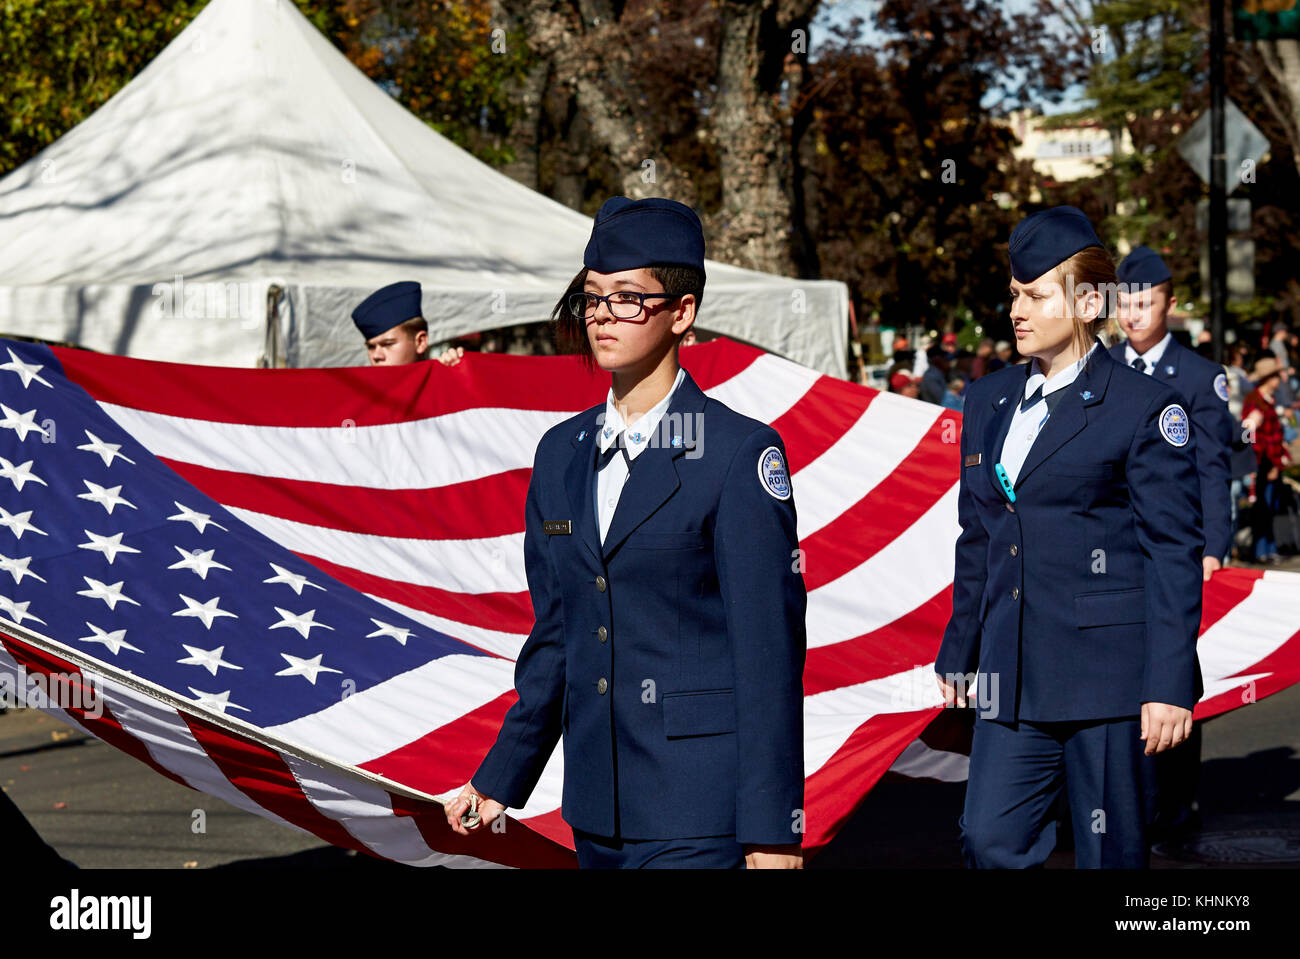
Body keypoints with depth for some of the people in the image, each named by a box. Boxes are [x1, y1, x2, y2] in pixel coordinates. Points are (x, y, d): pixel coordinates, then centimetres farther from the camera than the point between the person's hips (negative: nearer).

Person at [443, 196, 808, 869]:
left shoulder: (741, 454, -7)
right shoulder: (562, 454, 12)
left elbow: (770, 650, -10)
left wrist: (772, 831, -13)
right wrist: (501, 780, 17)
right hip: (597, 810, 6)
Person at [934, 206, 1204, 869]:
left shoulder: (1143, 407, -5)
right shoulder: (989, 400, 14)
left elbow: (1174, 552, -8)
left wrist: (1171, 686, -13)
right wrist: (960, 652, 20)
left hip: (1105, 667, -6)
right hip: (1013, 676, 6)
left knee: (1109, 852, 1)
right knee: (990, 840, -2)